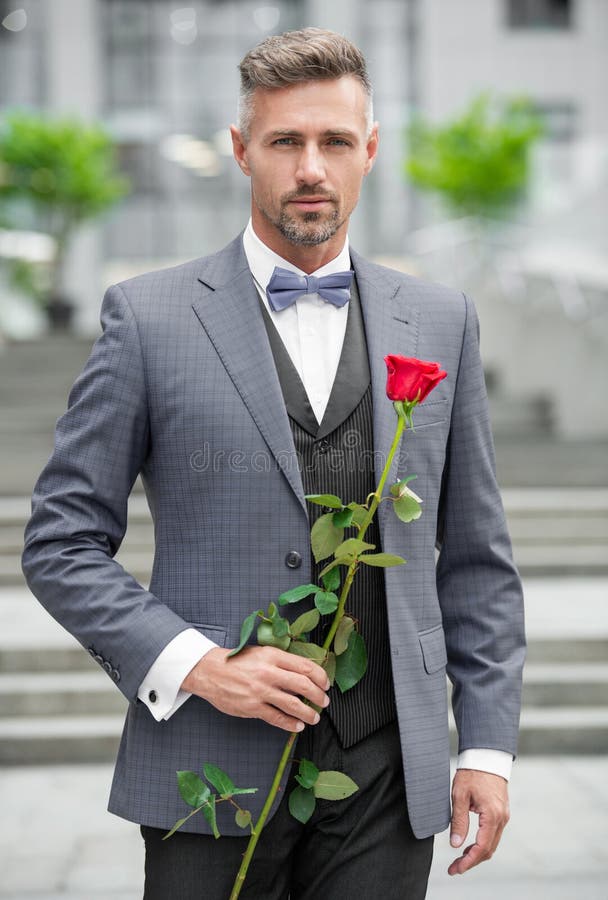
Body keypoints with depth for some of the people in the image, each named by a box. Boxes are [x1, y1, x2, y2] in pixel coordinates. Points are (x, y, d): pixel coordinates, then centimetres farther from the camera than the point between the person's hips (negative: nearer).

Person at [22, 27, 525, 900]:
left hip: (389, 775, 2)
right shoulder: (148, 317, -1)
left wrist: (488, 745, 5)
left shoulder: (441, 321, 8)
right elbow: (61, 542, 0)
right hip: (212, 771, -2)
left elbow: (475, 557, 11)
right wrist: (195, 664, -12)